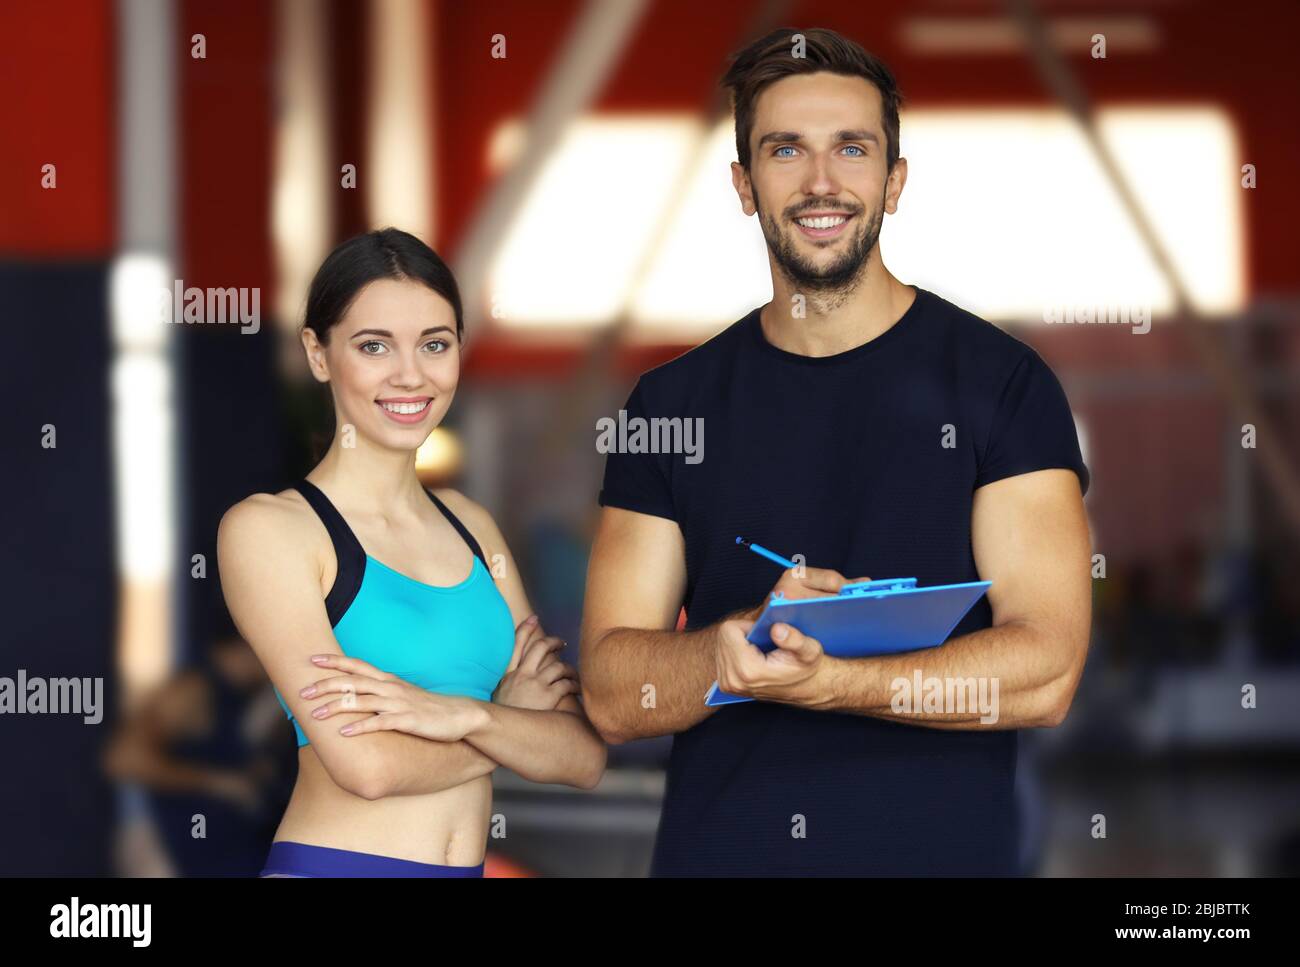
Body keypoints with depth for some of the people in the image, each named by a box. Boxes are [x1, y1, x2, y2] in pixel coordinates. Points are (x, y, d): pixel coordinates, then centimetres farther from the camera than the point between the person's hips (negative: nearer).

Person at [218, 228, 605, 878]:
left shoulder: (468, 526, 8)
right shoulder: (266, 528, -8)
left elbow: (584, 758, 0)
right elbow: (366, 764, -17)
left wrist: (462, 714, -17)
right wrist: (515, 717, -4)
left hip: (467, 865, 5)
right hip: (332, 862, -5)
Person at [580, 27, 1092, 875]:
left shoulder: (1005, 382, -5)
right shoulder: (673, 402, 3)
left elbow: (1043, 674, -13)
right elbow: (611, 694, -2)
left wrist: (817, 681, -24)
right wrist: (755, 637, -20)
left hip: (937, 846, -2)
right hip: (711, 848, 2)